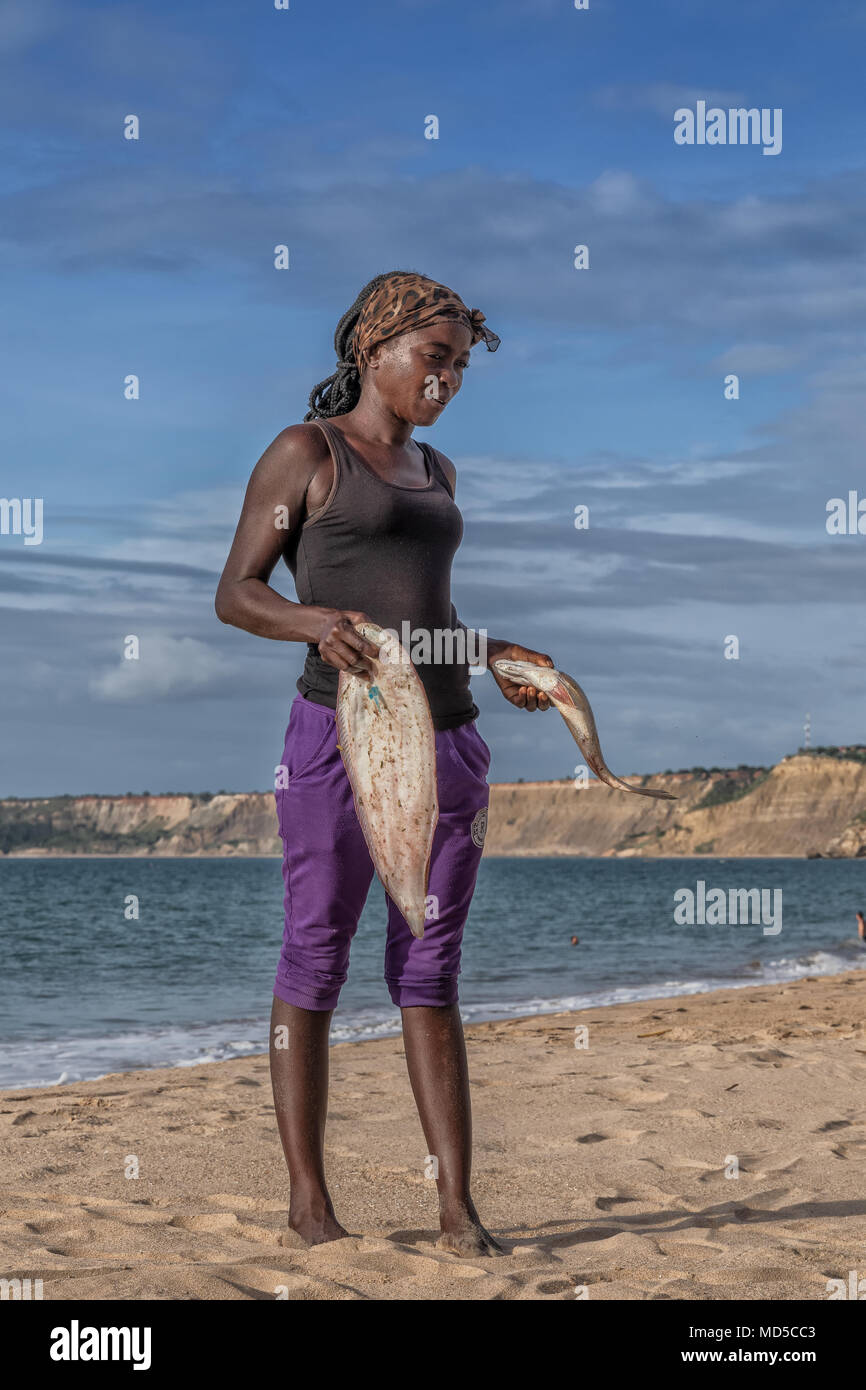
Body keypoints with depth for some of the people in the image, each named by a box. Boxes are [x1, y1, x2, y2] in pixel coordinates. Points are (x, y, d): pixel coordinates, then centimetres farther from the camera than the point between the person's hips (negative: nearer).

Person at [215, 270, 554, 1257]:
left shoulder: (434, 471, 20)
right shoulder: (305, 452, 0)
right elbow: (235, 594, -4)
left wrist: (496, 654, 11)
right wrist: (315, 622, -22)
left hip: (446, 741, 6)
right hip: (341, 734, -6)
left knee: (431, 970, 4)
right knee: (314, 963, 1)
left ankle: (458, 1210, 4)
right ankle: (307, 1200, 10)